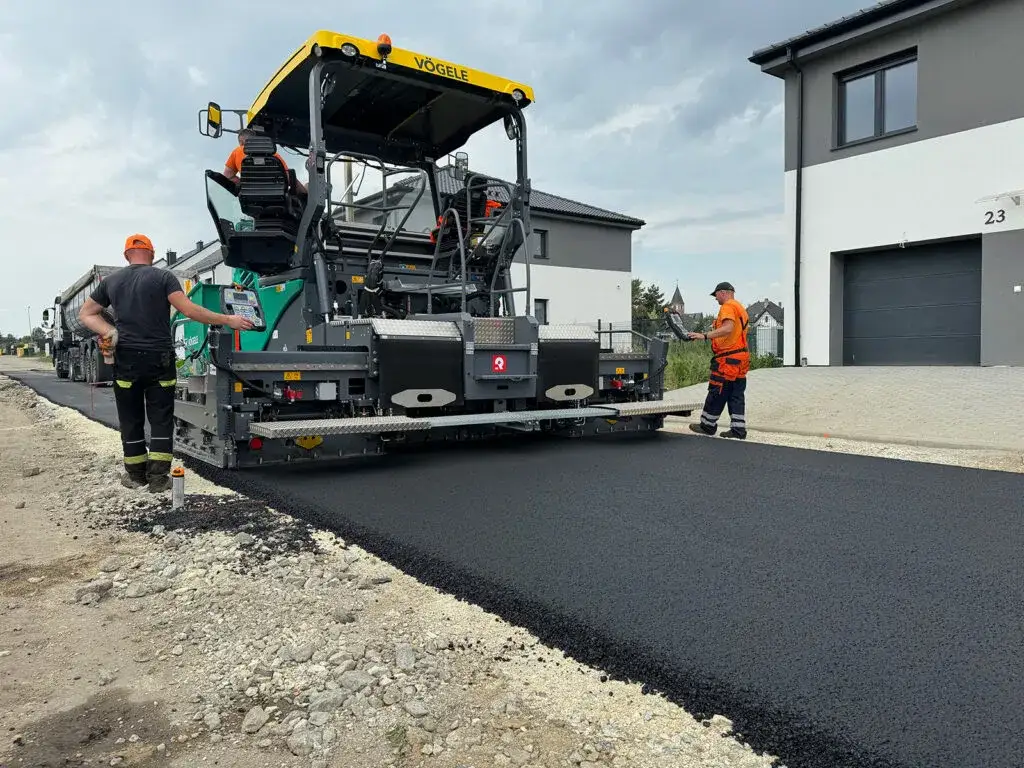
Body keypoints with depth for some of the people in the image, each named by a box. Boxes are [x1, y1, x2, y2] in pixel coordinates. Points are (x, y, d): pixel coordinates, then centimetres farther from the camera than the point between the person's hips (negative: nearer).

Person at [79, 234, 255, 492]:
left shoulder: (110, 281, 11)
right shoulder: (163, 277, -3)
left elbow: (86, 314, 16)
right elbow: (189, 310, -14)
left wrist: (108, 332, 3)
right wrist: (228, 320, -11)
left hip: (126, 360, 3)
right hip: (159, 359, -3)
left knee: (130, 419, 12)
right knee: (161, 420, 4)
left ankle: (136, 475, 19)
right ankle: (158, 477, 1)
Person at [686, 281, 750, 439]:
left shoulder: (728, 306, -11)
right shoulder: (740, 308, 21)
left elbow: (728, 328, -27)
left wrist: (704, 335, -30)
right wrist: (715, 332, 20)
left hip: (728, 358, -10)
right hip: (741, 357, 10)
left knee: (716, 393, 0)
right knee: (737, 395, 8)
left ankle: (707, 425, 9)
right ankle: (738, 429, 8)